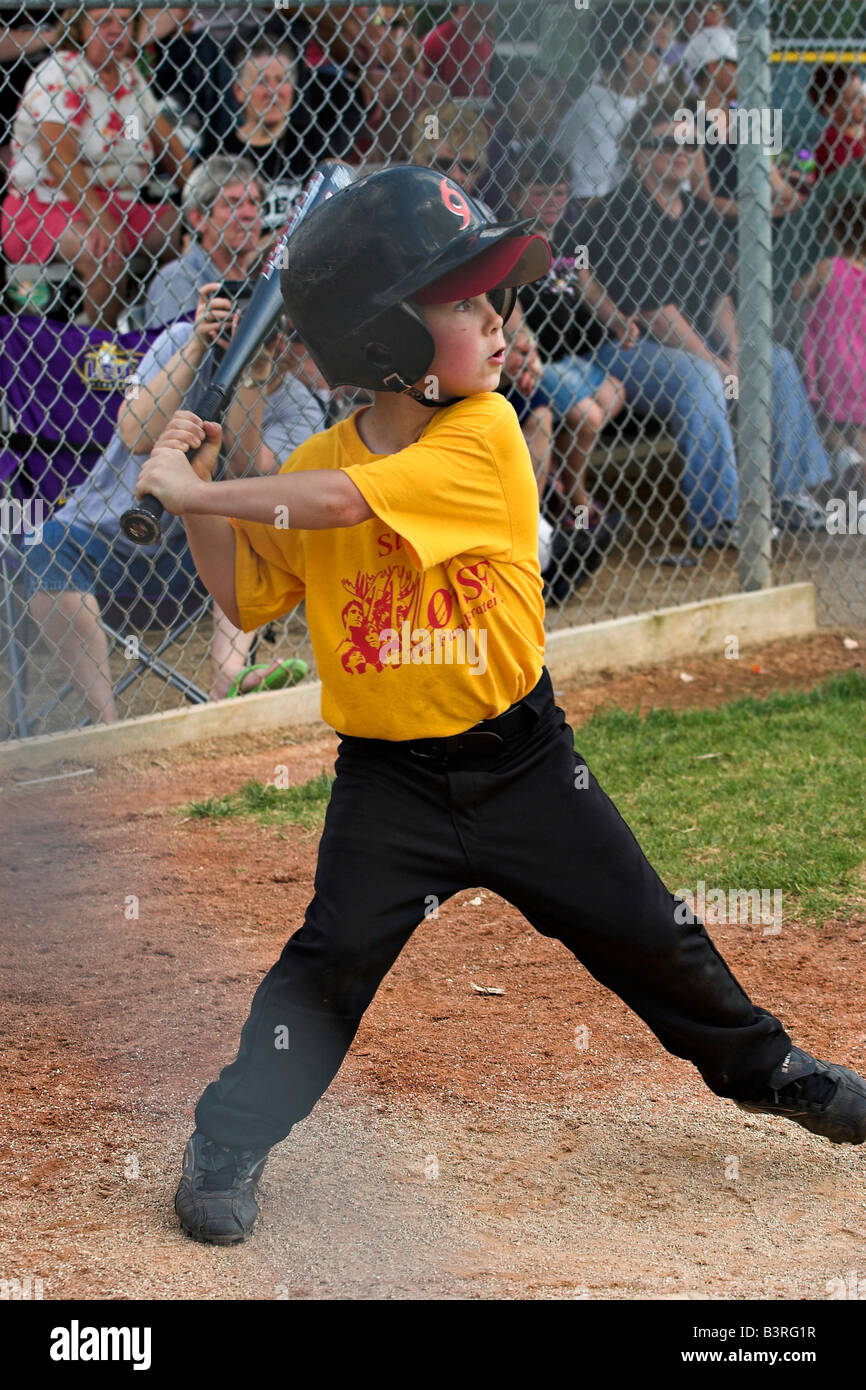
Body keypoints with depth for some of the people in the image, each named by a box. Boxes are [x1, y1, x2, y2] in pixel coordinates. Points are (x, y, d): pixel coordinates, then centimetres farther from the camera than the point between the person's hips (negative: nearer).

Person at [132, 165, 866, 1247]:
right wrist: (193, 500, -7)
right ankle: (231, 1140, 1)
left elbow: (346, 501, -27)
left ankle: (763, 1068, 31)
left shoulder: (484, 437, -16)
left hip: (520, 759, 0)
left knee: (648, 934, 8)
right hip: (388, 779, 1)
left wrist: (199, 491, -21)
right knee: (333, 955, -13)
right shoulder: (314, 463, -5)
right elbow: (247, 599, 6)